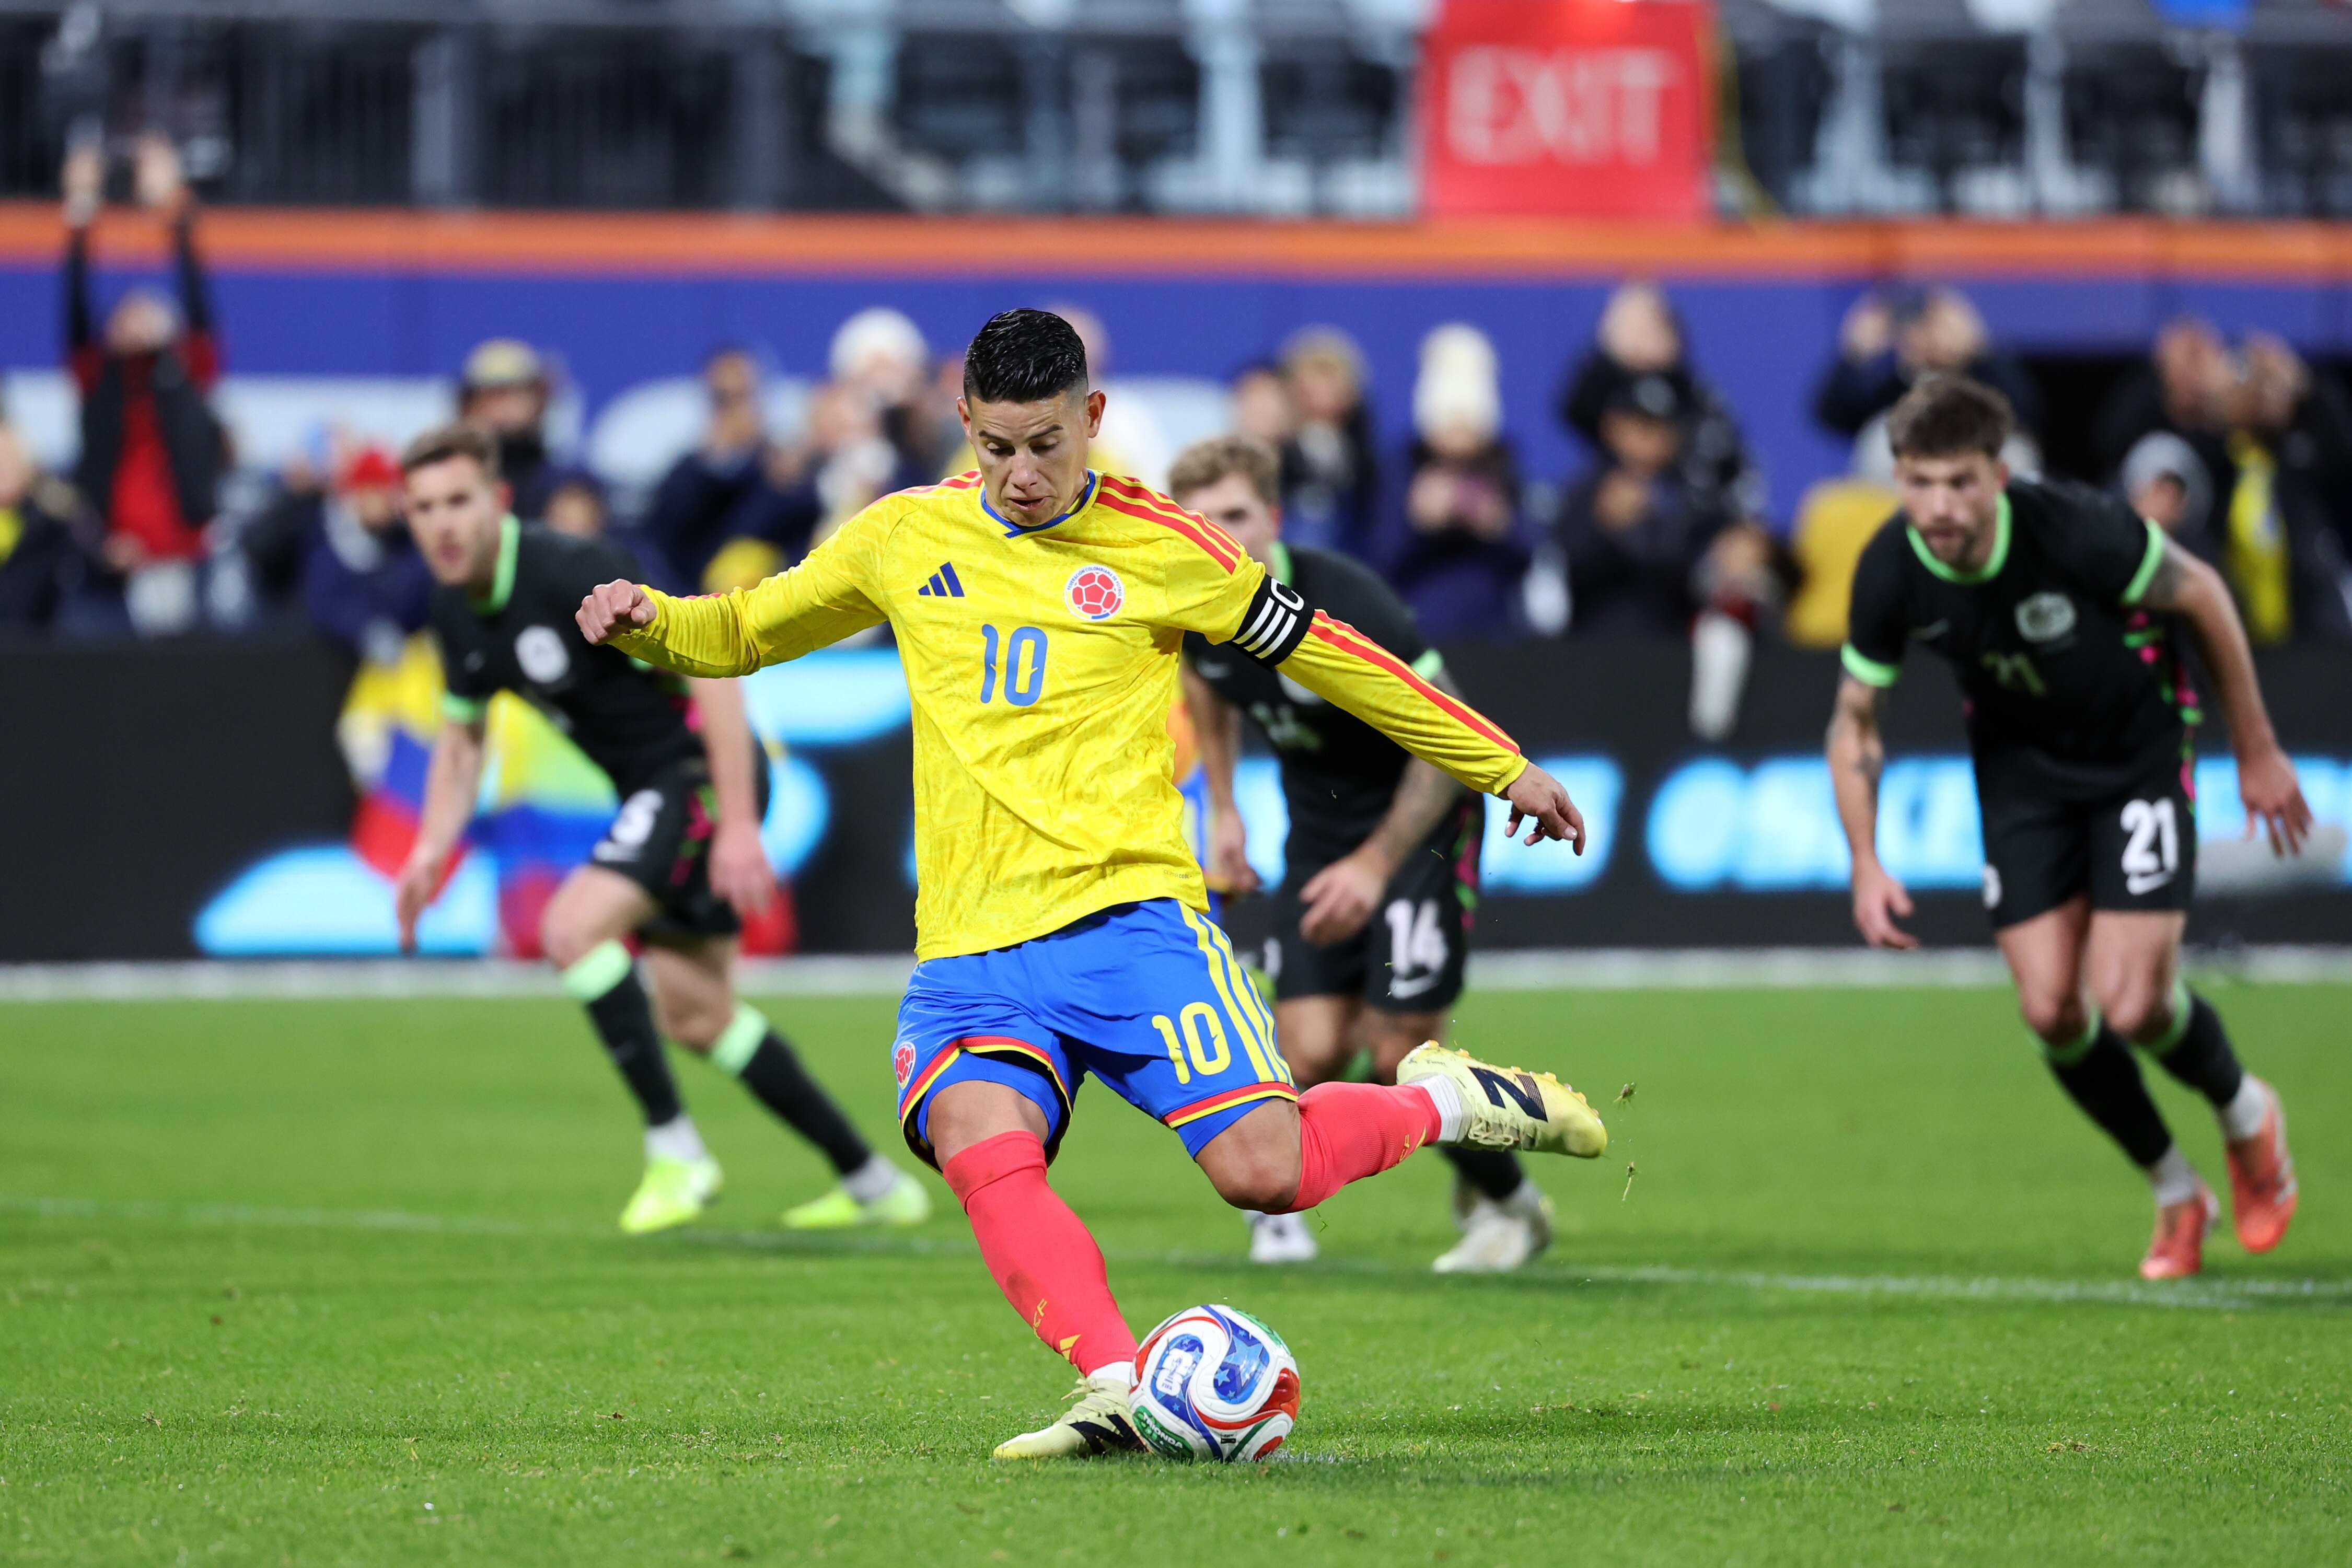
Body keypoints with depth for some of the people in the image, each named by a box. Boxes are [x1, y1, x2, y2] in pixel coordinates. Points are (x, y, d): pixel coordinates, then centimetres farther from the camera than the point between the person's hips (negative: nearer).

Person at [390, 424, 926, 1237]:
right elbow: (461, 737, 17)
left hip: (703, 770, -10)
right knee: (696, 1016, 14)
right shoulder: (456, 607, 2)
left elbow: (713, 667, -24)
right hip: (655, 788, 10)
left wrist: (739, 826, -28)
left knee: (573, 926, -25)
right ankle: (875, 1184, 24)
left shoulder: (572, 573, -24)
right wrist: (430, 853, 1)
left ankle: (673, 1149, -14)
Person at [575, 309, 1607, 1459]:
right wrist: (649, 622, 3)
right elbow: (744, 632, 25)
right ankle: (1119, 1395, -35)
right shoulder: (902, 539, 11)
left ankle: (1442, 1101, 14)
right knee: (983, 1155, -29)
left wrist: (1501, 769, 18)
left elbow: (1327, 656, 13)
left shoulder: (1159, 547, 3)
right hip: (968, 950, 2)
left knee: (1262, 1174, -16)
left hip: (1127, 918, -2)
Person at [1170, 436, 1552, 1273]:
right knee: (1312, 1054, -9)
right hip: (1317, 820, 5)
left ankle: (1506, 1198, 16)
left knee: (1401, 1053, -10)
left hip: (1420, 816, -5)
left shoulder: (1343, 607, -31)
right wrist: (1222, 808, 13)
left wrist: (1377, 865, -25)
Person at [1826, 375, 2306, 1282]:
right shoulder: (1891, 574, -21)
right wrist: (1866, 866, -15)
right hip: (2020, 759, 3)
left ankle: (2247, 1116, 21)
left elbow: (2201, 594, -13)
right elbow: (1855, 721, -4)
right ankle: (2177, 1194, 19)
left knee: (2132, 1006, -13)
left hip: (2139, 748, -3)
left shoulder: (2075, 531, -32)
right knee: (2051, 1011, -6)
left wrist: (2257, 751, -5)